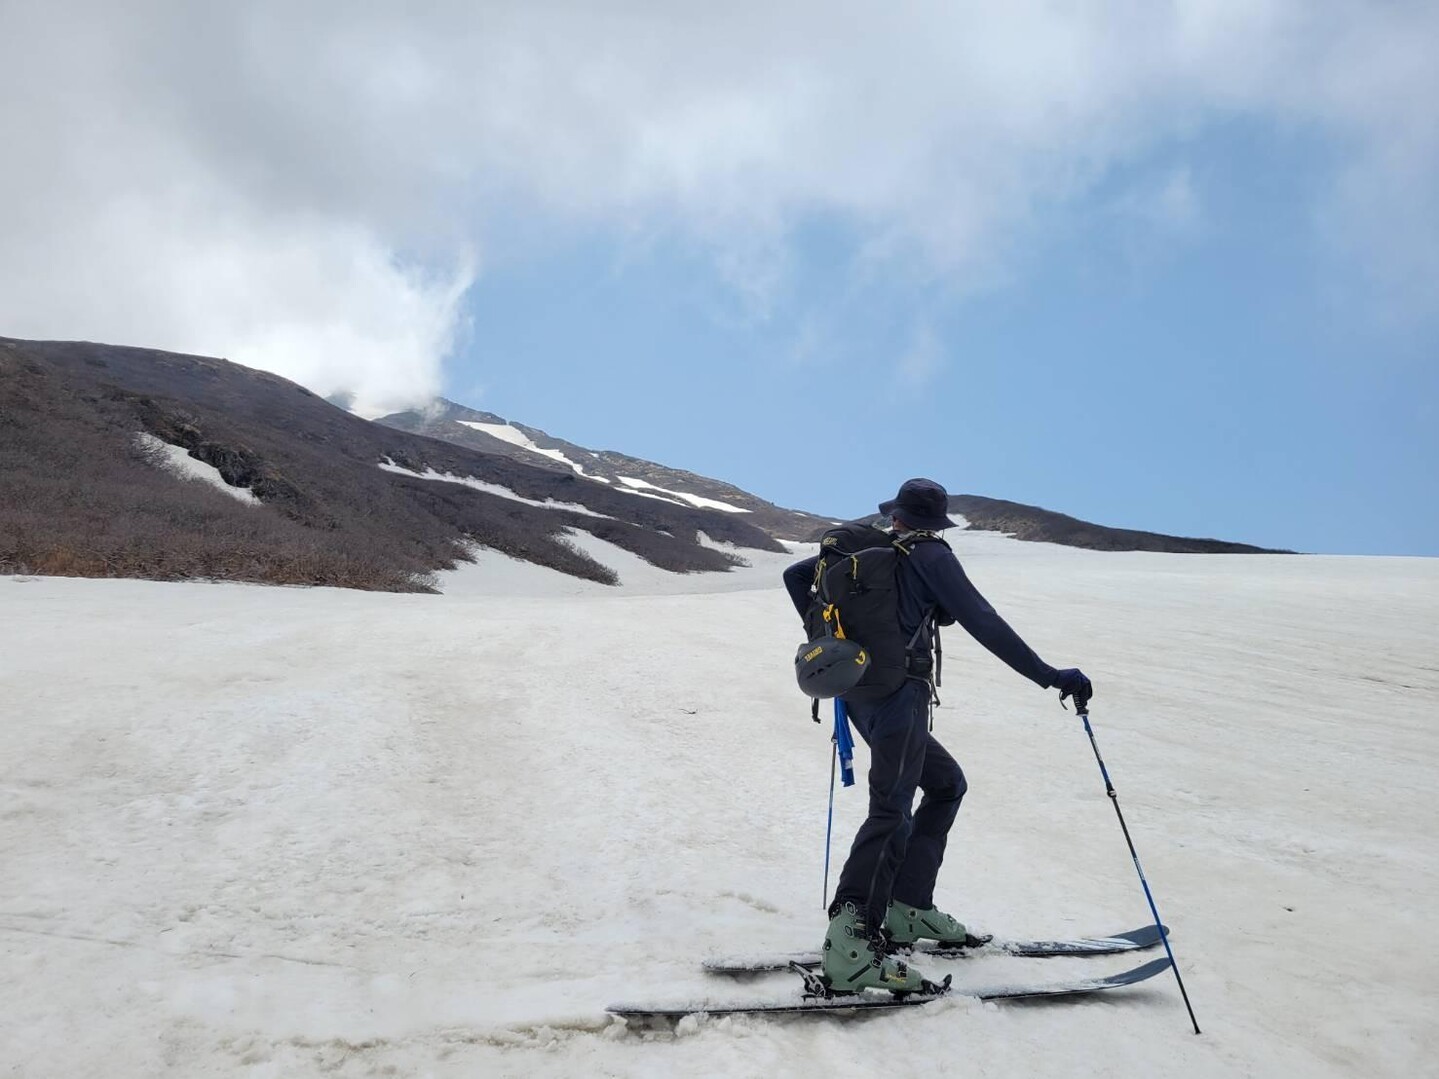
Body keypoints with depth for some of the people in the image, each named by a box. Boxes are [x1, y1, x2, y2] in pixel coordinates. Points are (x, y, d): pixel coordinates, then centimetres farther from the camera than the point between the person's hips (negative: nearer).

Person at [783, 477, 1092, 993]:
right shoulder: (929, 556, -3)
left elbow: (796, 576, 25)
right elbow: (983, 624, -11)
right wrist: (1049, 677, -9)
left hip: (859, 691, 8)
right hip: (899, 693, -8)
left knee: (947, 782, 20)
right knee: (892, 811, -17)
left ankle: (907, 909, 17)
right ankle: (850, 940, -30)